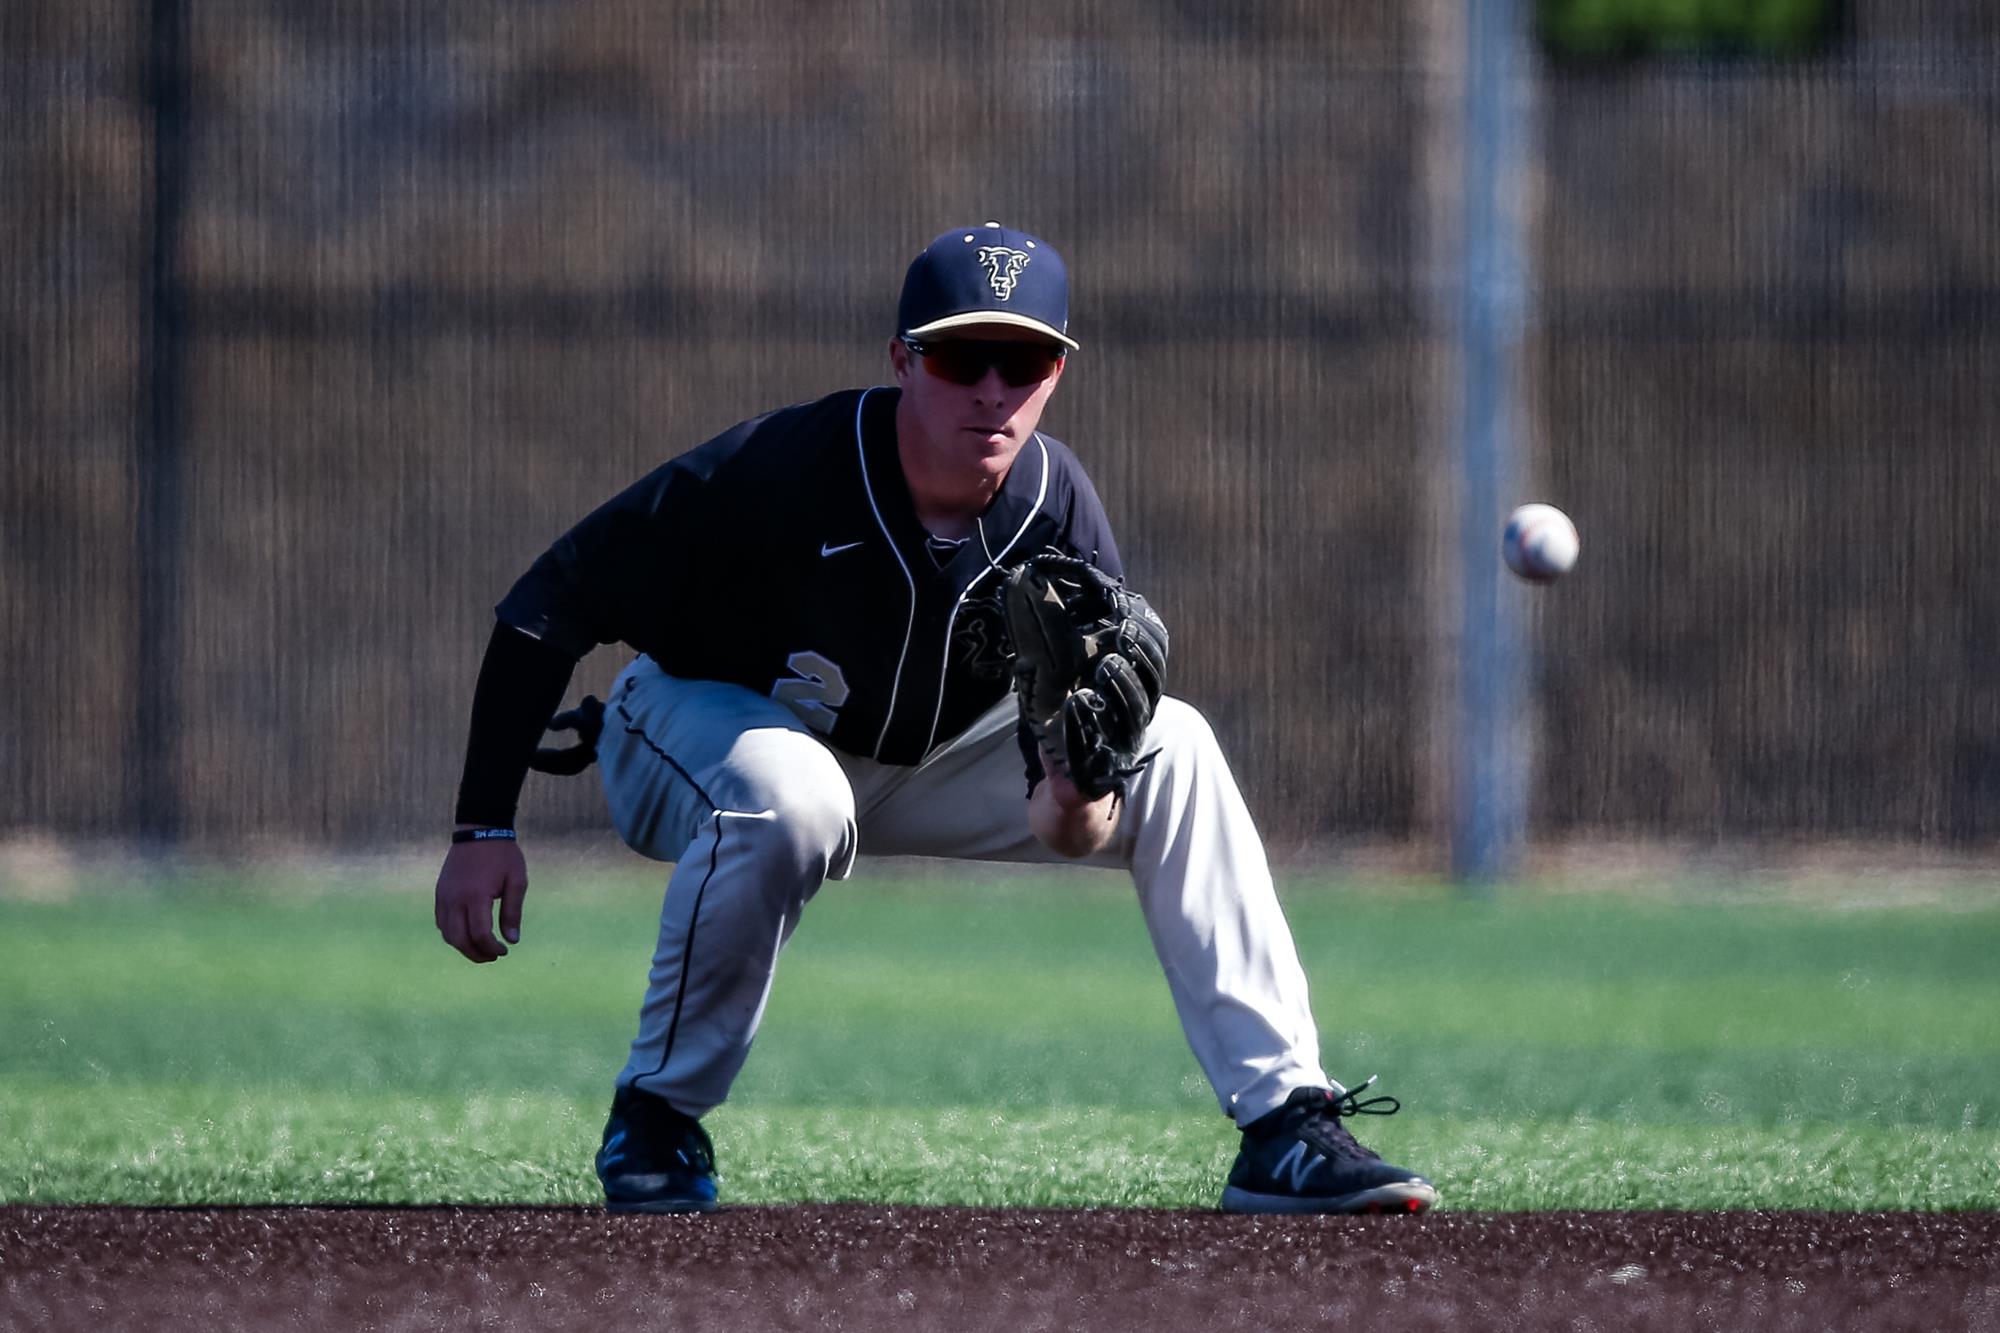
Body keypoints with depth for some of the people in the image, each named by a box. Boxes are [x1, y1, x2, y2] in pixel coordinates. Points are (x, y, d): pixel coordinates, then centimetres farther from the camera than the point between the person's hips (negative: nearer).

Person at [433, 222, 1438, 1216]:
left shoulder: (1059, 518, -20)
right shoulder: (776, 470, -32)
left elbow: (1067, 826, -19)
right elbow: (549, 604, -24)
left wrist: (1073, 802, -45)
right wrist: (484, 829, -28)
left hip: (921, 761, 4)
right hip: (696, 719, -4)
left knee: (1173, 749, -13)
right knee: (787, 793, -40)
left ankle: (1283, 1124, -10)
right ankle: (652, 1127, -20)